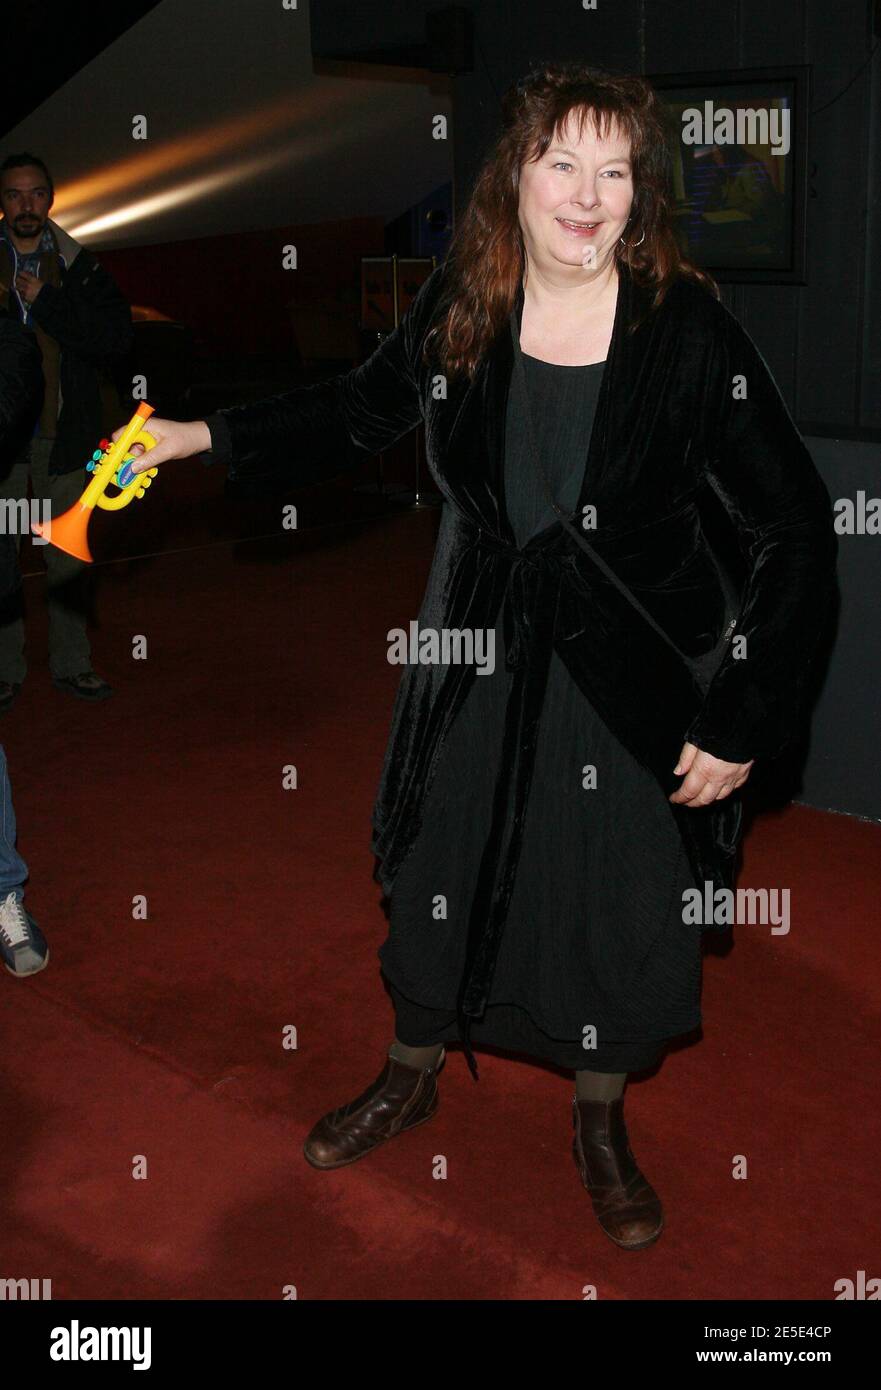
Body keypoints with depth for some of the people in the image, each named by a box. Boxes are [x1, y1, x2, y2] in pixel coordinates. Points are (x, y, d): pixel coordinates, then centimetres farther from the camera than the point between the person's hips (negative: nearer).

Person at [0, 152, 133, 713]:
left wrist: (46, 302, -13)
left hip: (62, 433, 1)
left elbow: (118, 335, -8)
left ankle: (71, 662, 20)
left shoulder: (79, 266, 5)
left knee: (67, 554, 9)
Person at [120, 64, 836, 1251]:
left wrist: (743, 725, -15)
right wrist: (204, 436, 7)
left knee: (621, 909, 12)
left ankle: (601, 1122, 42)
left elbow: (795, 530, -14)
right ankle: (415, 1075, 49)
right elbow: (358, 410, 12)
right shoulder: (457, 309, -8)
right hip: (478, 662, 3)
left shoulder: (687, 330, -19)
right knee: (437, 875, 18)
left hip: (633, 681, -2)